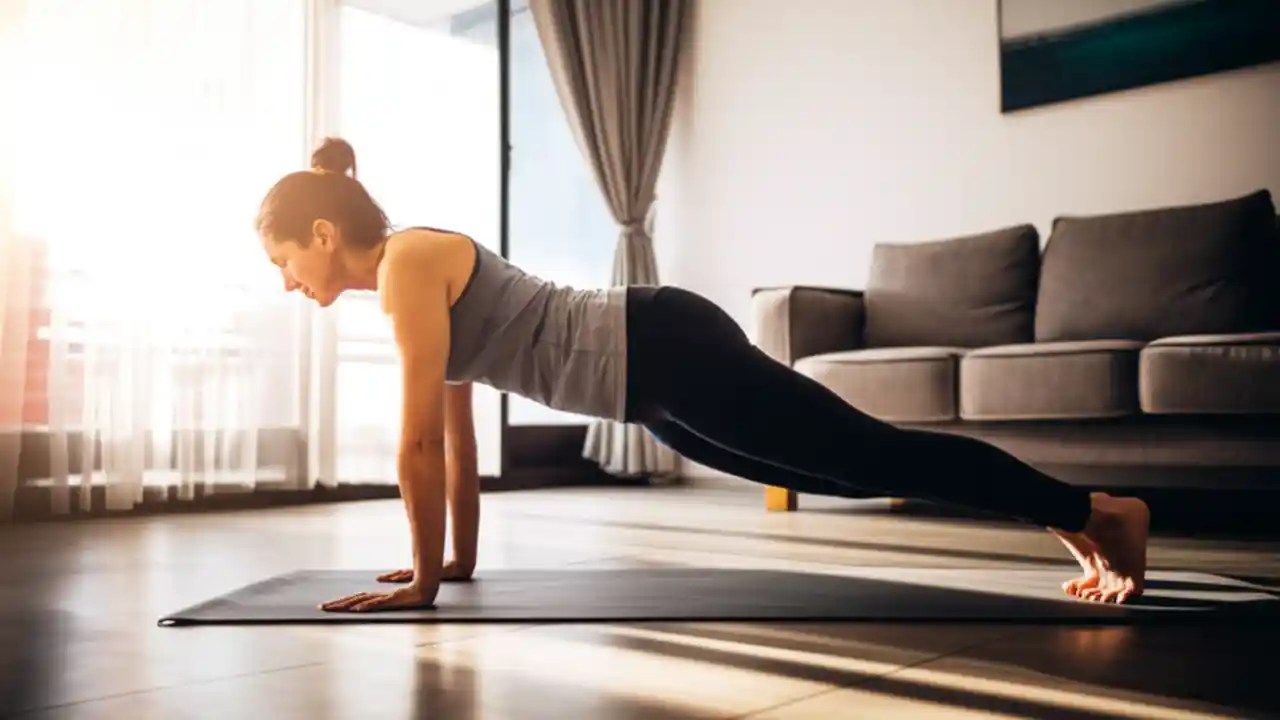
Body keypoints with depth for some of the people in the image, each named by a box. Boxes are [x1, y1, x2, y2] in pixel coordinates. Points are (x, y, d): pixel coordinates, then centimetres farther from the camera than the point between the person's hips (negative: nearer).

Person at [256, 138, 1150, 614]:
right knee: (849, 469, 15)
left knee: (876, 455, -3)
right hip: (657, 382, 9)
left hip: (668, 352, -9)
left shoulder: (410, 263, -13)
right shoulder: (412, 275, 15)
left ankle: (1099, 511, 9)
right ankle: (1068, 520, 27)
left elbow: (420, 441, -15)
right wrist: (459, 557, 24)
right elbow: (456, 434, 20)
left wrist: (422, 582, -8)